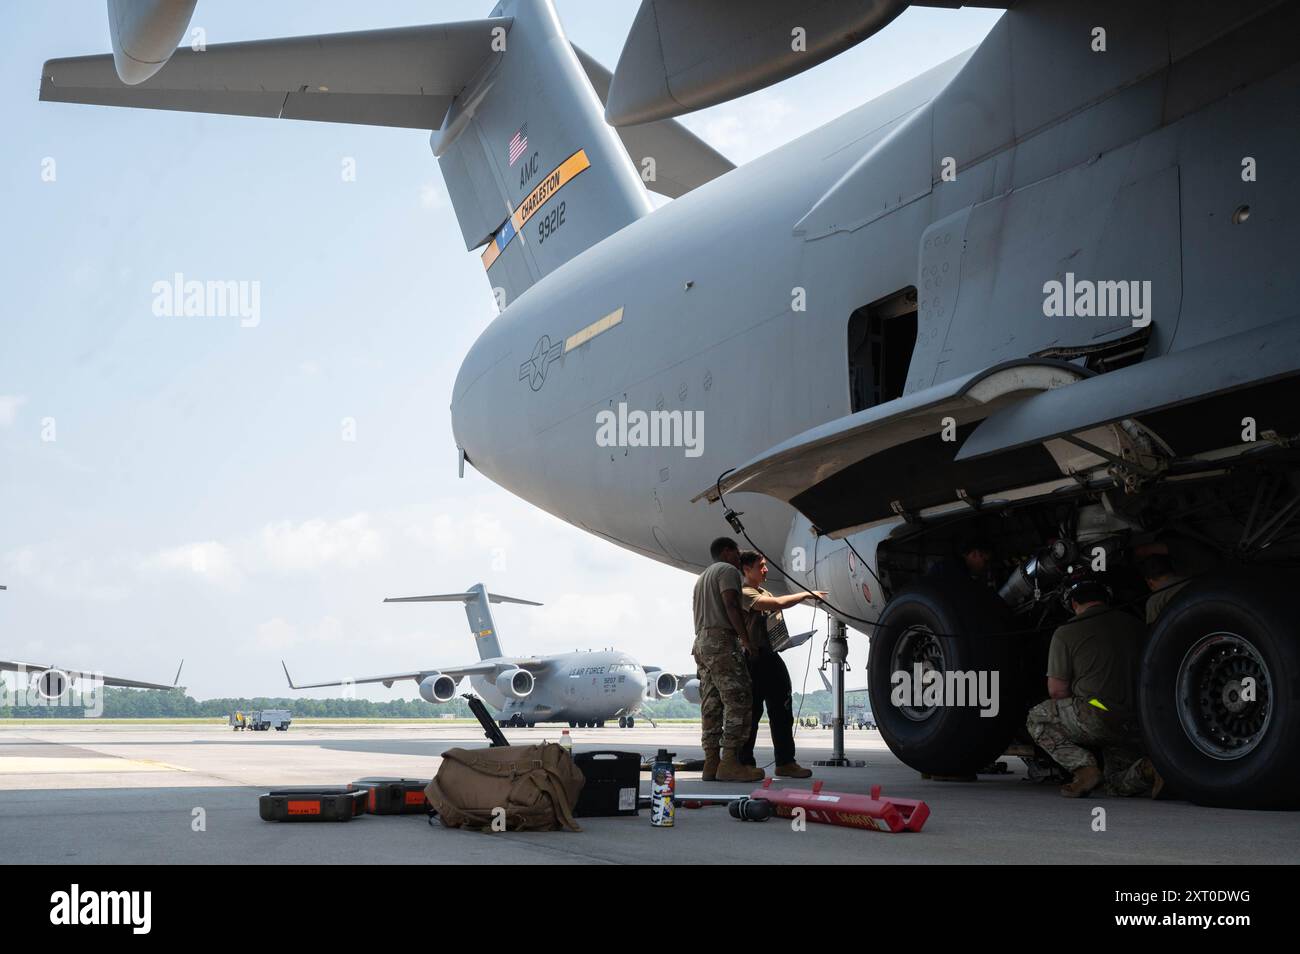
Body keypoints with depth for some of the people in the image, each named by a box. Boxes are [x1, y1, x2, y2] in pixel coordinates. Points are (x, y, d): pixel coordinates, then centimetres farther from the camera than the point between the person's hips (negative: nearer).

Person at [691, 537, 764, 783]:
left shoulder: (702, 577, 30)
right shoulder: (728, 570, 0)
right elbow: (731, 606, -14)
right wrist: (747, 641, -16)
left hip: (701, 642, 10)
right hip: (722, 640, -10)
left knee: (711, 706, 4)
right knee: (738, 700, -14)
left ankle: (711, 763, -2)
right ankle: (729, 761, -22)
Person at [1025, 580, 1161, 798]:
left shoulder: (1066, 633, 1)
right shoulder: (1133, 624, 16)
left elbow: (1056, 690, 0)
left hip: (1099, 720, -6)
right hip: (1139, 727, 6)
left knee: (1037, 719, 17)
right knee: (1118, 784, 25)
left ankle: (1084, 766, -4)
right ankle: (1146, 769, -9)